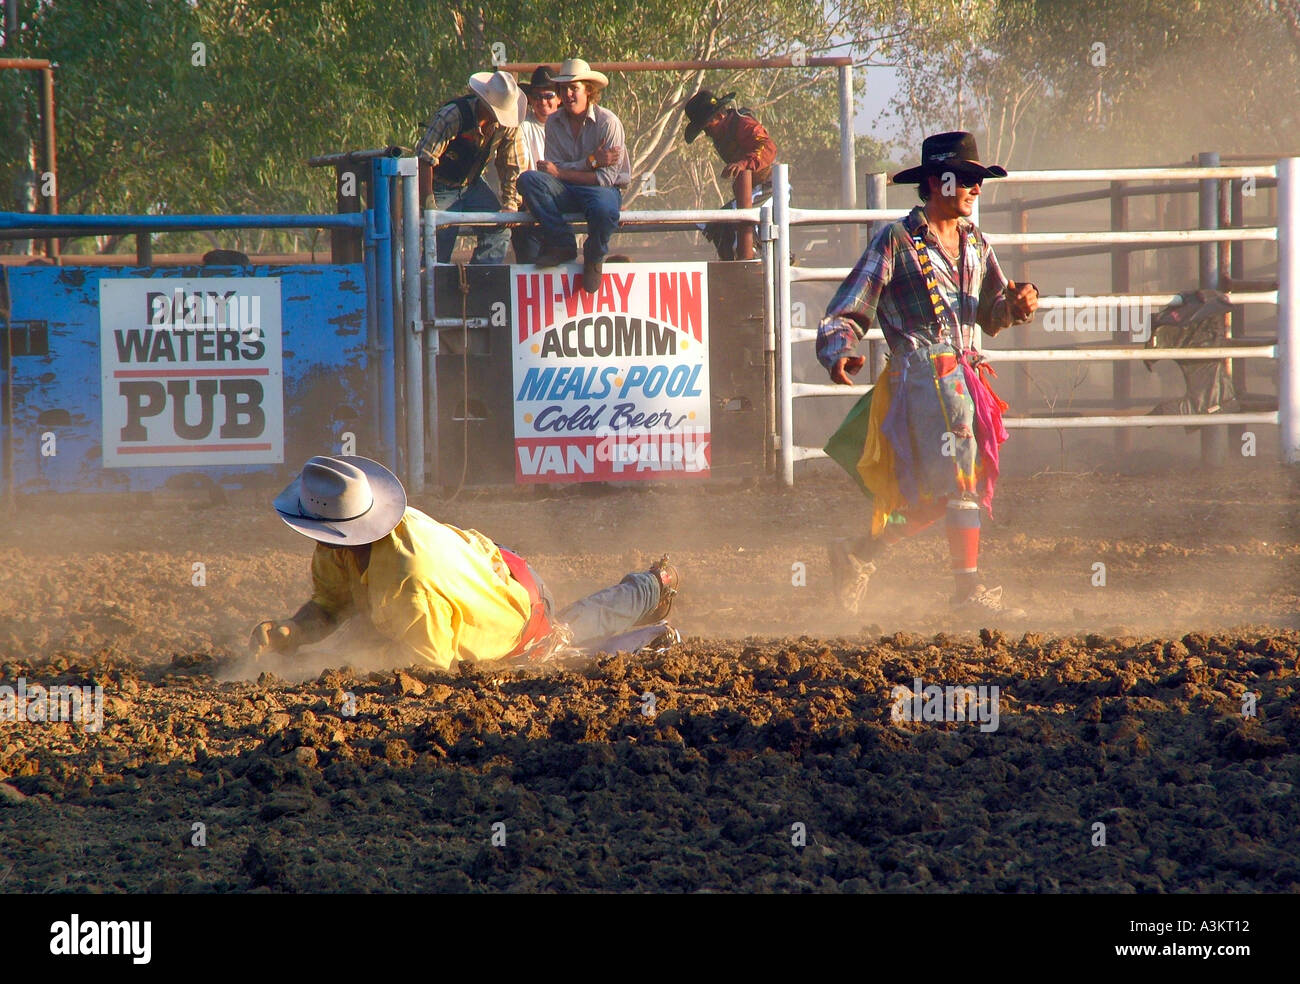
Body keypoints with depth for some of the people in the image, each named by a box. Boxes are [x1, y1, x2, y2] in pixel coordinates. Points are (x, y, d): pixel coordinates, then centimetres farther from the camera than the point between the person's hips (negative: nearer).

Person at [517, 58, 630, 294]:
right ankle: (562, 244, -18)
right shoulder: (554, 122, 3)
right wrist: (591, 162, -17)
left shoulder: (608, 122, -10)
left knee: (603, 210, -41)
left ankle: (594, 257, -5)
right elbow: (555, 166, -4)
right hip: (566, 192, 4)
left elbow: (606, 177, -14)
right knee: (528, 180, -25)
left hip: (603, 189, -4)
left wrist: (562, 173, -15)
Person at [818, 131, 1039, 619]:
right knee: (959, 478, -11)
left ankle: (857, 552, 25)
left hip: (965, 374, 7)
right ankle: (968, 588, -7)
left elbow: (992, 312, 18)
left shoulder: (974, 241, 16)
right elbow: (848, 311, -6)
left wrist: (1018, 303, -4)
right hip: (925, 373, -7)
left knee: (936, 496, 10)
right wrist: (839, 352, -24)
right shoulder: (898, 241, -4)